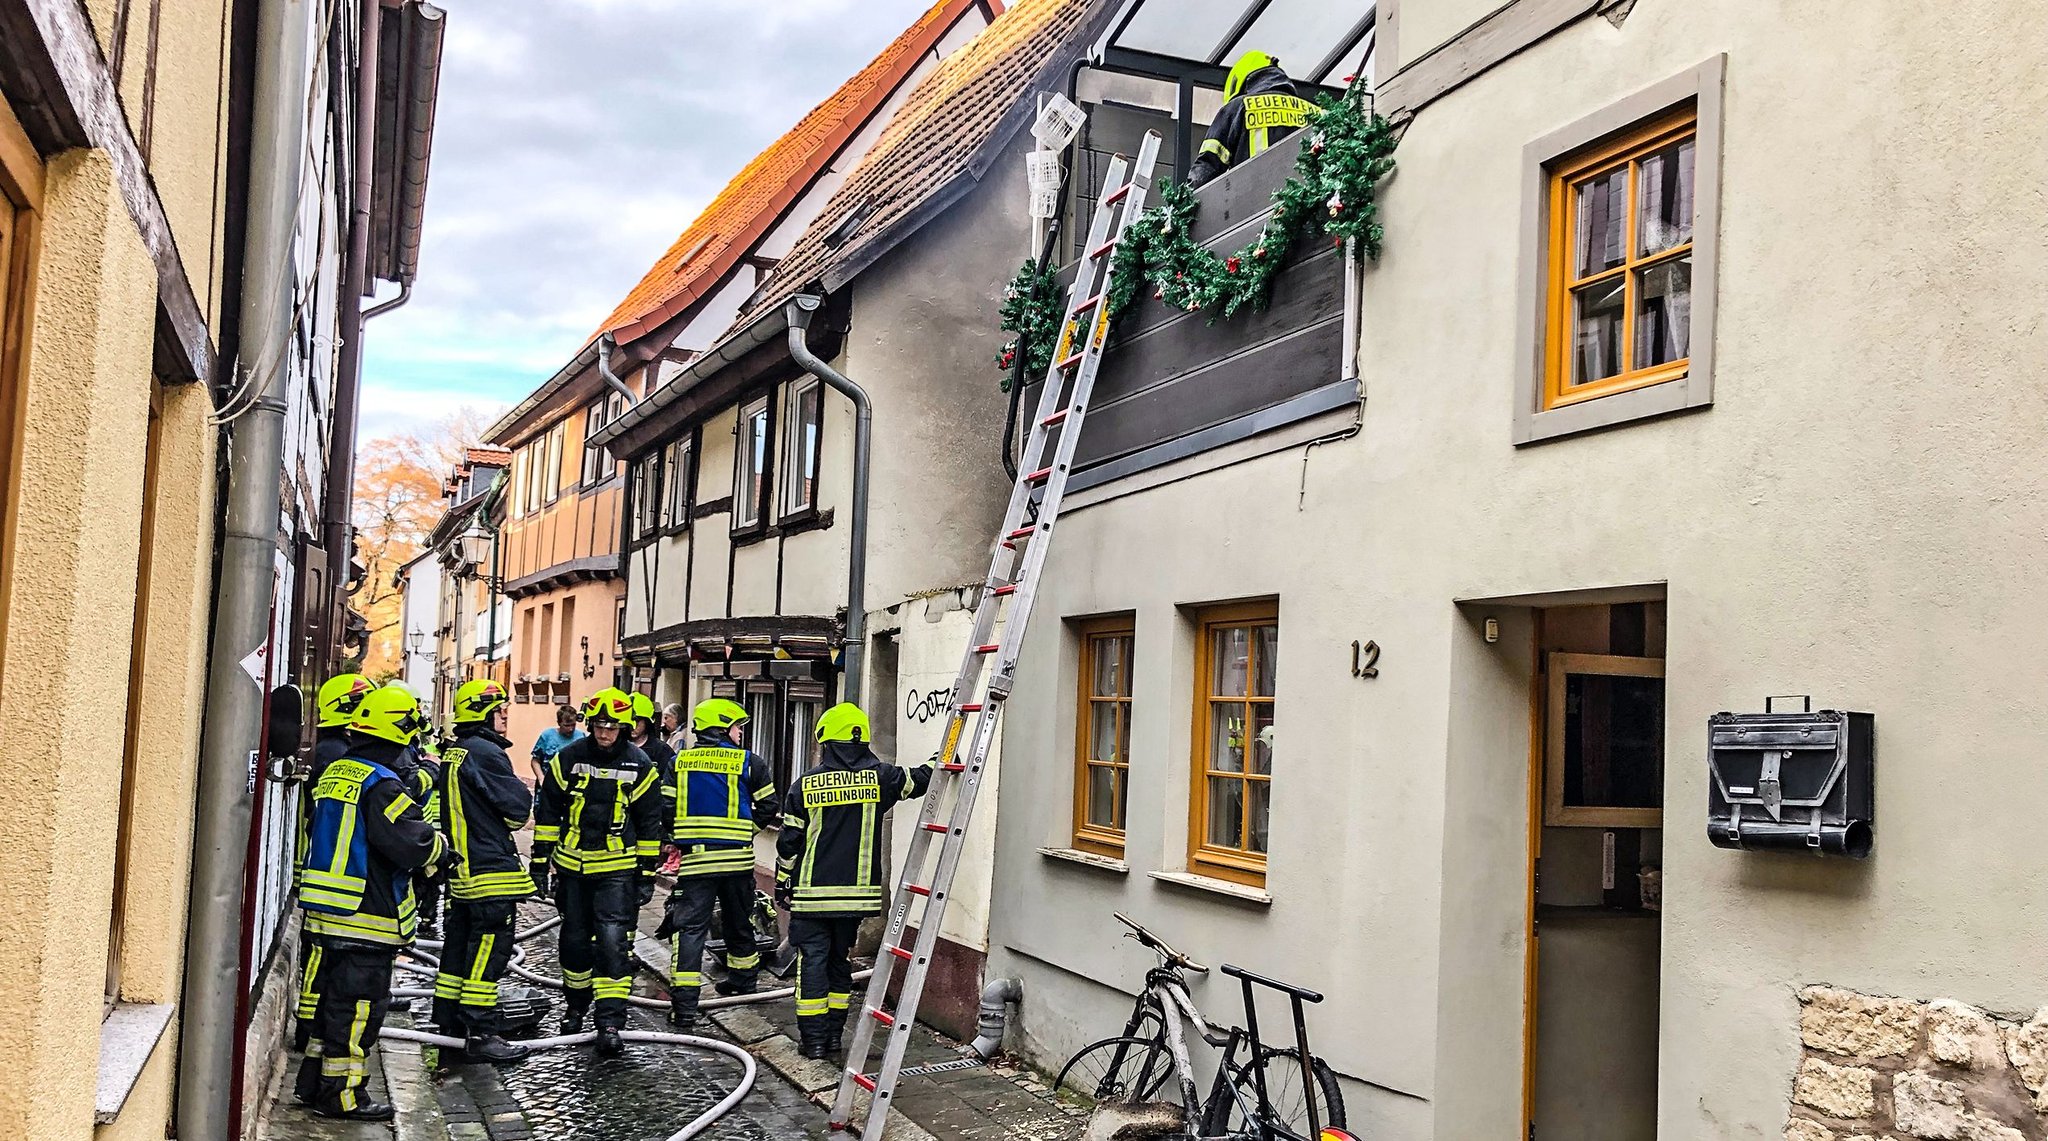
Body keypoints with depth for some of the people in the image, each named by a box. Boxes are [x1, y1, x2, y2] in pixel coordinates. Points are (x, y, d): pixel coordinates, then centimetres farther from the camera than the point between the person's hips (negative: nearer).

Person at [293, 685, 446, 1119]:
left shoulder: (334, 772, 10)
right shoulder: (380, 783, -18)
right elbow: (411, 843, -25)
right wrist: (440, 844, -5)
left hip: (328, 911, 9)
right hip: (367, 918, -9)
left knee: (333, 997, 19)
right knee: (359, 1003, 0)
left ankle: (315, 1081, 28)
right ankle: (341, 1095, 6)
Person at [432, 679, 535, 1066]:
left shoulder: (452, 753, 15)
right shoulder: (484, 753, -15)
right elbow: (518, 808, -12)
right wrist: (524, 792, 6)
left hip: (461, 869, 10)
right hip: (490, 869, -10)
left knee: (460, 947, 15)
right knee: (489, 947, -6)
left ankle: (448, 1027, 22)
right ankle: (481, 1033, -4)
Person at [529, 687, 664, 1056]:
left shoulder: (639, 766, -3)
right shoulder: (568, 758, -2)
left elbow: (649, 825, 3)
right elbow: (546, 811, 6)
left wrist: (647, 874, 1)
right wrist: (540, 860, 3)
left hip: (618, 868, -2)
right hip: (572, 864, 2)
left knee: (613, 941, -11)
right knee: (575, 939, 12)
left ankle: (611, 1022, -11)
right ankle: (575, 1004, 33)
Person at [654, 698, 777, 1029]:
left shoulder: (679, 761, 4)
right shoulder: (750, 763, -1)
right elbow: (767, 806, 3)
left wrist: (678, 838, 14)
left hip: (695, 857, 0)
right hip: (738, 858, 0)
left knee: (690, 927, -1)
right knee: (739, 920, 20)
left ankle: (683, 1003, -9)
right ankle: (742, 978, 38)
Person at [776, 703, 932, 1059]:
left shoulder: (805, 785, -3)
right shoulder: (879, 776, -3)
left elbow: (789, 842, 1)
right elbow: (919, 780, 10)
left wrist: (782, 884, 13)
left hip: (813, 893, -2)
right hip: (858, 892, 2)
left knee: (812, 960, 4)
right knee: (840, 960, 15)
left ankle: (813, 1039, 4)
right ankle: (833, 1033, 18)